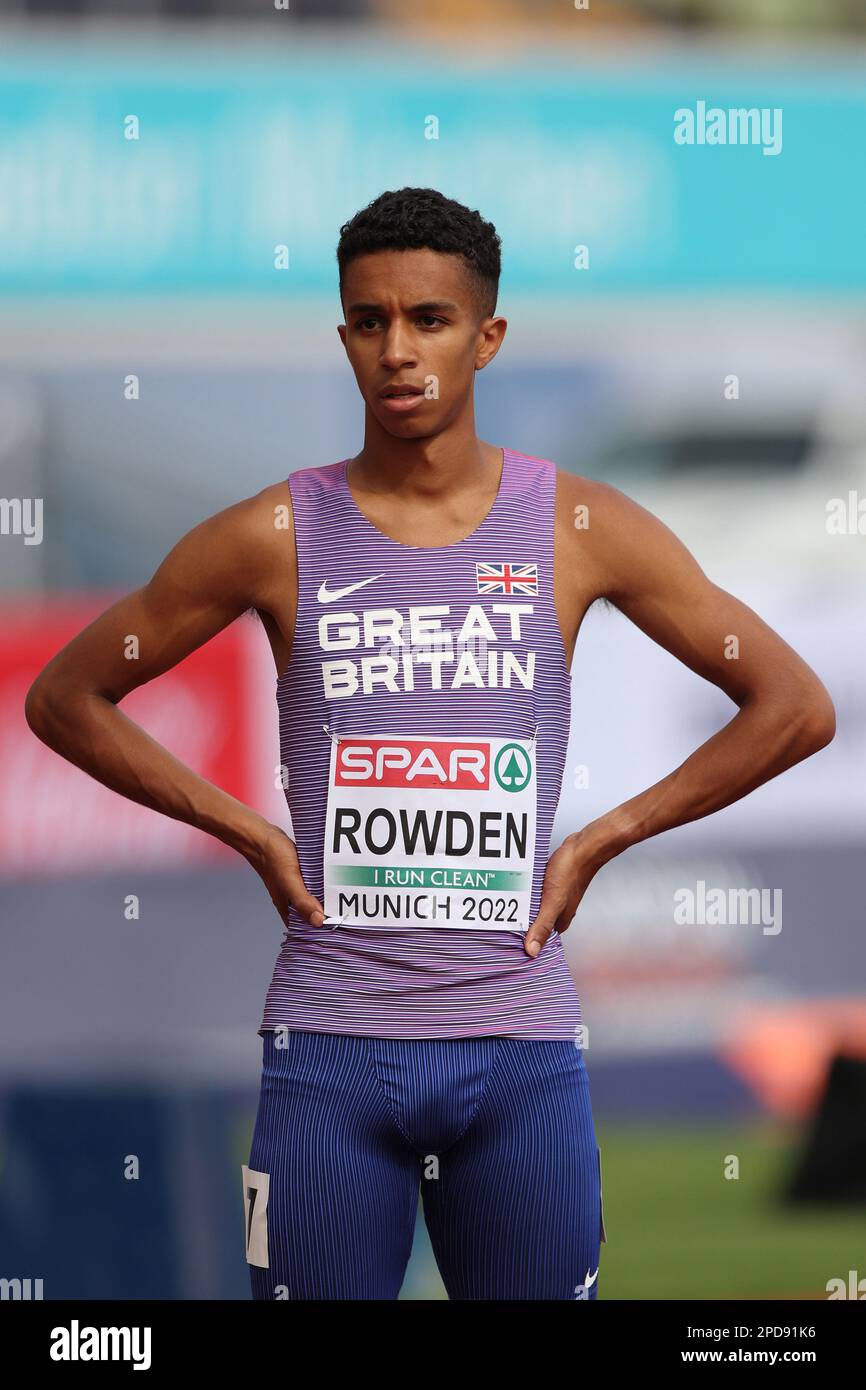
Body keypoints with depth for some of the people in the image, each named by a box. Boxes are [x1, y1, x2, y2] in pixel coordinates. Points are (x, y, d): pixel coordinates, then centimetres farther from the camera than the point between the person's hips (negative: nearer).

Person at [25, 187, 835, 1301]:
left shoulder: (581, 529, 3)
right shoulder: (274, 537, 2)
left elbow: (796, 707, 7)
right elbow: (66, 697, 11)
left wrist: (602, 839, 2)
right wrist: (247, 832, 2)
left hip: (522, 1050, 1)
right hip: (330, 1048, -1)